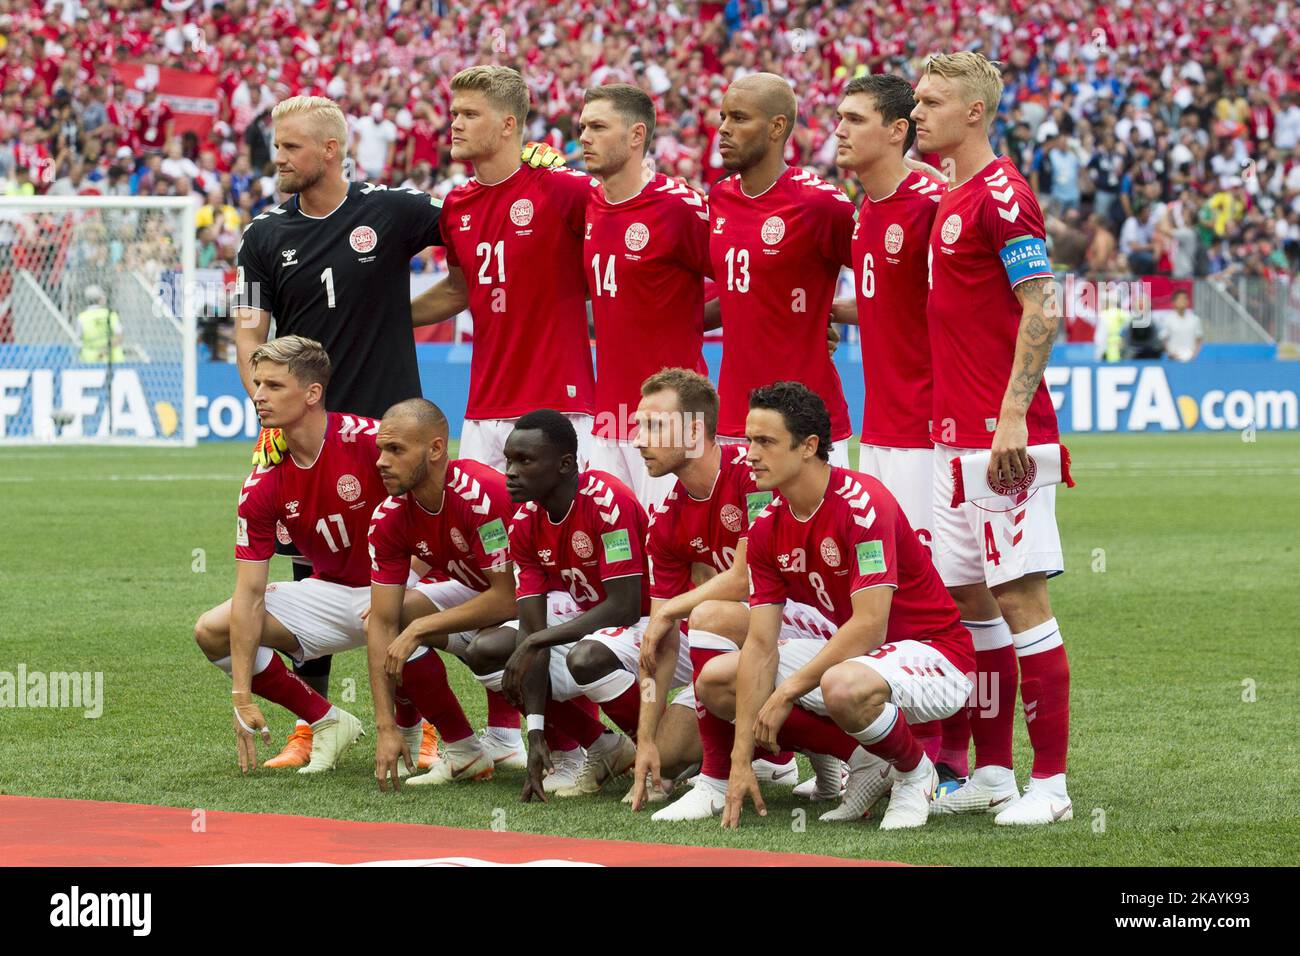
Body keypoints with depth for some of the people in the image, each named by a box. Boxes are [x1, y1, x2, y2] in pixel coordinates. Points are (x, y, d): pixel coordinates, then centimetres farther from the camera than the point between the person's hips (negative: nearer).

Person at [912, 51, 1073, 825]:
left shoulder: (1002, 195, -11)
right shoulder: (947, 200, 17)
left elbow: (1041, 313, -17)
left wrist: (1013, 415, -22)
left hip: (1003, 437, -9)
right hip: (957, 434, 9)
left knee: (1019, 598, -8)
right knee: (971, 600, 11)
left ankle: (1051, 782, -4)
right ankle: (993, 773, 17)